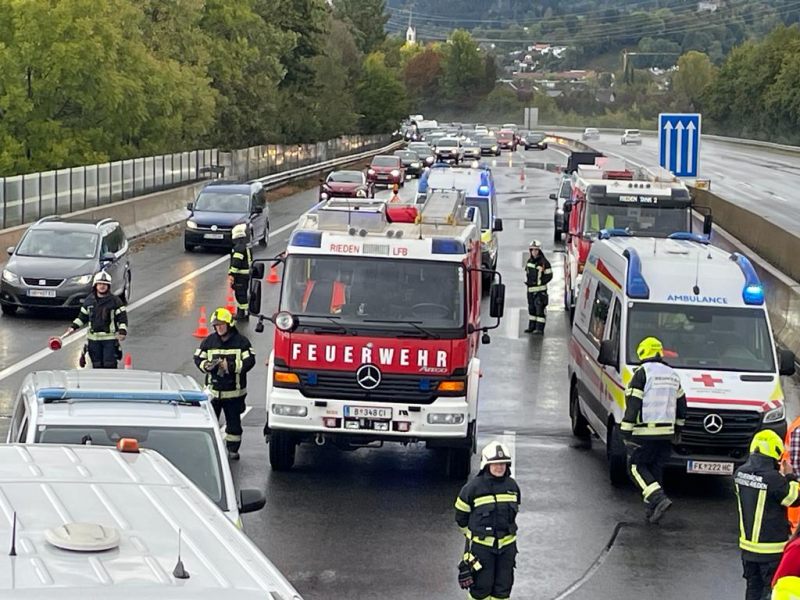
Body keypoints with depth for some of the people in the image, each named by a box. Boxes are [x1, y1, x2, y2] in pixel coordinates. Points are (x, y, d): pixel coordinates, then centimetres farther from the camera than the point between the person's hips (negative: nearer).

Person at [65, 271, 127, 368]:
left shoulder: (115, 301, -4)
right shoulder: (89, 300, 7)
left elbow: (122, 317, -4)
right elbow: (82, 316, 18)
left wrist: (122, 331, -18)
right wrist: (74, 327, 5)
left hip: (110, 338, -4)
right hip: (93, 338, 4)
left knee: (109, 364, -7)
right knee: (97, 364, 7)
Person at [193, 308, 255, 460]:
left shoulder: (241, 341, -4)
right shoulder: (209, 341, 5)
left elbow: (249, 361, -10)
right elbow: (198, 358, 8)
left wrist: (230, 366, -18)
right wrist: (207, 365, -13)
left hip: (234, 391, -2)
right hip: (213, 389, 2)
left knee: (233, 422, 7)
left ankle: (233, 449, 19)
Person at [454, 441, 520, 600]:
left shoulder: (512, 486, 3)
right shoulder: (474, 487, -11)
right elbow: (461, 515, 2)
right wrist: (473, 534, 12)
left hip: (506, 545, 4)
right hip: (481, 545, -4)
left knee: (503, 587, 9)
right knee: (481, 587, 1)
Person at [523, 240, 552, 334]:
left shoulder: (544, 262, -11)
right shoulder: (529, 261, 10)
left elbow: (549, 275, -10)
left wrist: (539, 282, -13)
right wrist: (527, 281, 9)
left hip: (540, 290, -7)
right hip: (530, 289, 7)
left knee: (540, 309, -8)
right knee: (531, 308, 14)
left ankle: (540, 328, -7)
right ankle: (532, 327, 23)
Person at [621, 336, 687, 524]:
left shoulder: (642, 373, -9)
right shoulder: (672, 375, 15)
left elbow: (633, 404, -14)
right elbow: (682, 404, 21)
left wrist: (626, 431, -13)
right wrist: (677, 427, 30)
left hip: (645, 432, -7)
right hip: (666, 432, 7)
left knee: (636, 466, 3)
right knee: (656, 469, 15)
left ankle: (659, 499, -15)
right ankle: (652, 509, 15)